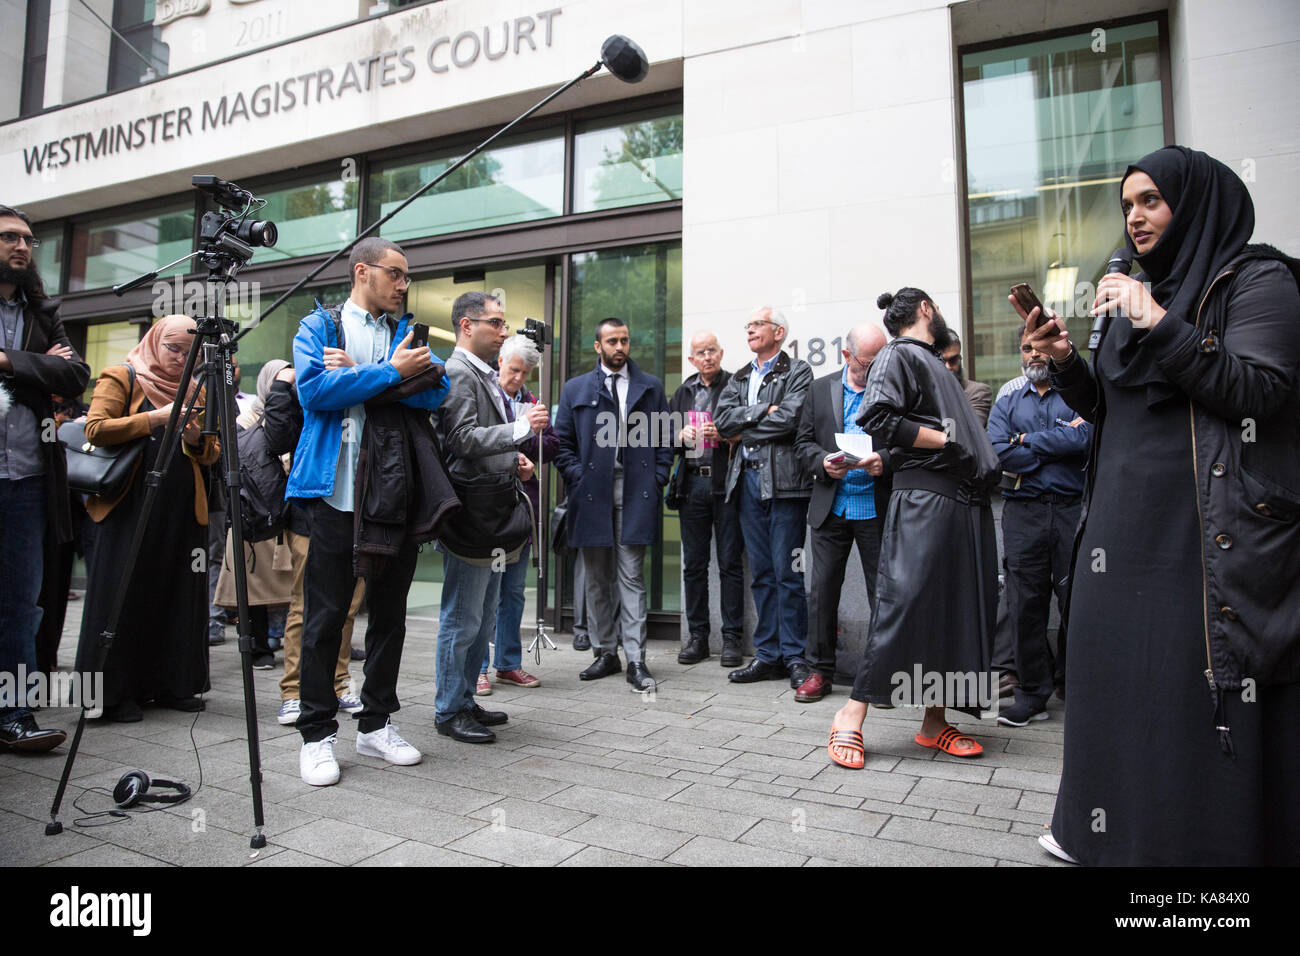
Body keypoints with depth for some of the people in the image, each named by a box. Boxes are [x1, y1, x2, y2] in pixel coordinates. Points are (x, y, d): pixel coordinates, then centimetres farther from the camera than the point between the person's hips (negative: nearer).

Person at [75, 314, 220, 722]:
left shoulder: (197, 391, 16)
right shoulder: (122, 378, 4)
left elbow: (212, 454, 15)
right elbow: (96, 429, -10)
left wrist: (196, 439, -6)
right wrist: (155, 418, -16)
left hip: (183, 511, 4)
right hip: (131, 508, -4)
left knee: (178, 596, 7)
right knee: (125, 599, -1)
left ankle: (173, 684, 18)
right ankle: (116, 693, 8)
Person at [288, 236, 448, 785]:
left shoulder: (407, 332, 16)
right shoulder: (318, 326, 7)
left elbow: (435, 390, -4)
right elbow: (314, 390, -12)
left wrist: (359, 374, -12)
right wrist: (390, 373, -12)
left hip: (398, 492, 4)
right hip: (338, 491, -4)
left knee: (390, 613, 10)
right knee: (325, 615, 1)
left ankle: (376, 724, 24)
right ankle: (317, 735, 15)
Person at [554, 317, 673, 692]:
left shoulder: (651, 387, 11)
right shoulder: (575, 389, 11)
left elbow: (665, 439, 9)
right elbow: (563, 443, 9)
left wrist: (657, 481, -1)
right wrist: (579, 479, -3)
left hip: (636, 494, -1)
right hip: (592, 494, 1)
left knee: (632, 578, -2)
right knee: (597, 579, 8)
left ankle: (636, 660, 1)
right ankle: (605, 653, 19)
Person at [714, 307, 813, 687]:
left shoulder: (798, 371, 3)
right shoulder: (739, 378, 20)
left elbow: (789, 418, -13)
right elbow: (723, 420, 5)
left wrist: (745, 429, -2)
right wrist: (764, 411, -7)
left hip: (784, 479, -6)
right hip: (748, 479, 6)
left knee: (787, 572, -4)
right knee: (761, 573, 9)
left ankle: (794, 656, 6)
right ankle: (767, 656, 16)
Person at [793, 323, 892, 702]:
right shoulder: (821, 389, 9)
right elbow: (803, 441, 9)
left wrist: (884, 460, -18)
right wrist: (823, 461, -10)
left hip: (877, 507, -2)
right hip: (831, 507, 2)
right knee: (822, 589, 6)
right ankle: (820, 669, 17)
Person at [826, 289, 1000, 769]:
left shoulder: (934, 364, 25)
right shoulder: (899, 355, -1)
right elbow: (878, 420, -17)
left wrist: (984, 466, 13)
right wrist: (945, 439, -13)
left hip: (966, 503, 9)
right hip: (924, 500, -9)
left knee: (957, 611, 8)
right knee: (904, 604, -12)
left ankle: (935, 721, 16)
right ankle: (852, 716, -4)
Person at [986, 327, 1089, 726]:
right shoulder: (1007, 404, 16)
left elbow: (1085, 439, -10)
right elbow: (999, 453, -2)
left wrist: (1027, 442, -4)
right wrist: (1061, 440, -3)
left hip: (1071, 510, -1)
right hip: (1023, 515, 2)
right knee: (1025, 605, 2)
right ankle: (1032, 694, 11)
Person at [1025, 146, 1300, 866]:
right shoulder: (1136, 295, 18)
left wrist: (1161, 327, -20)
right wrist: (1065, 363, 0)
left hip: (1210, 529, -6)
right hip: (1123, 524, 7)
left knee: (1201, 691, -3)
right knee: (1122, 680, 11)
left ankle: (1210, 841, 14)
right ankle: (1108, 828, 25)